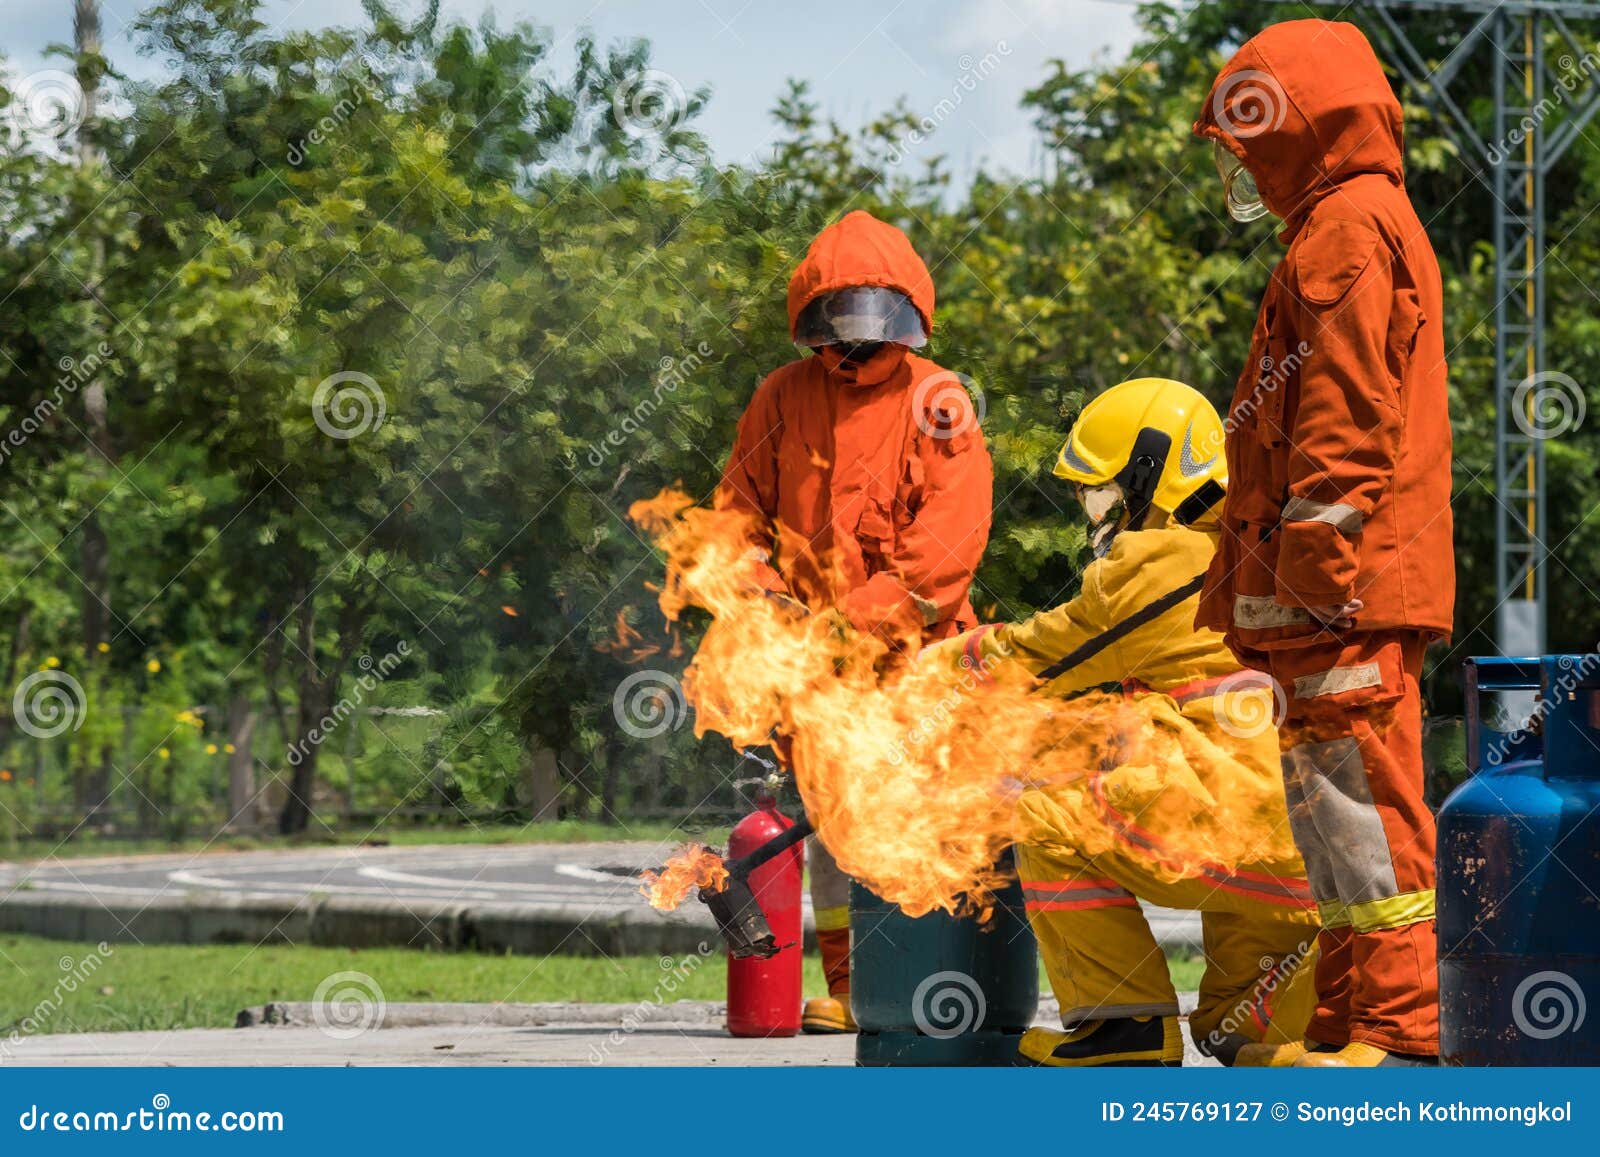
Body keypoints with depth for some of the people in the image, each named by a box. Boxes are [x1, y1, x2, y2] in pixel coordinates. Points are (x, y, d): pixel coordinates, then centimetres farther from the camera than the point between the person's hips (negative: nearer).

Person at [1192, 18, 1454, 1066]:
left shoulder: (1350, 227, -8)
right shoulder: (1347, 229, 25)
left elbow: (1350, 407, -18)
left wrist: (1317, 544, -22)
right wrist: (1247, 570, 27)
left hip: (1349, 584, -11)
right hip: (1343, 591, 11)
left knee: (1359, 798, -12)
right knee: (1334, 802, 12)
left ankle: (1400, 1029, -12)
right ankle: (1349, 1020, 16)